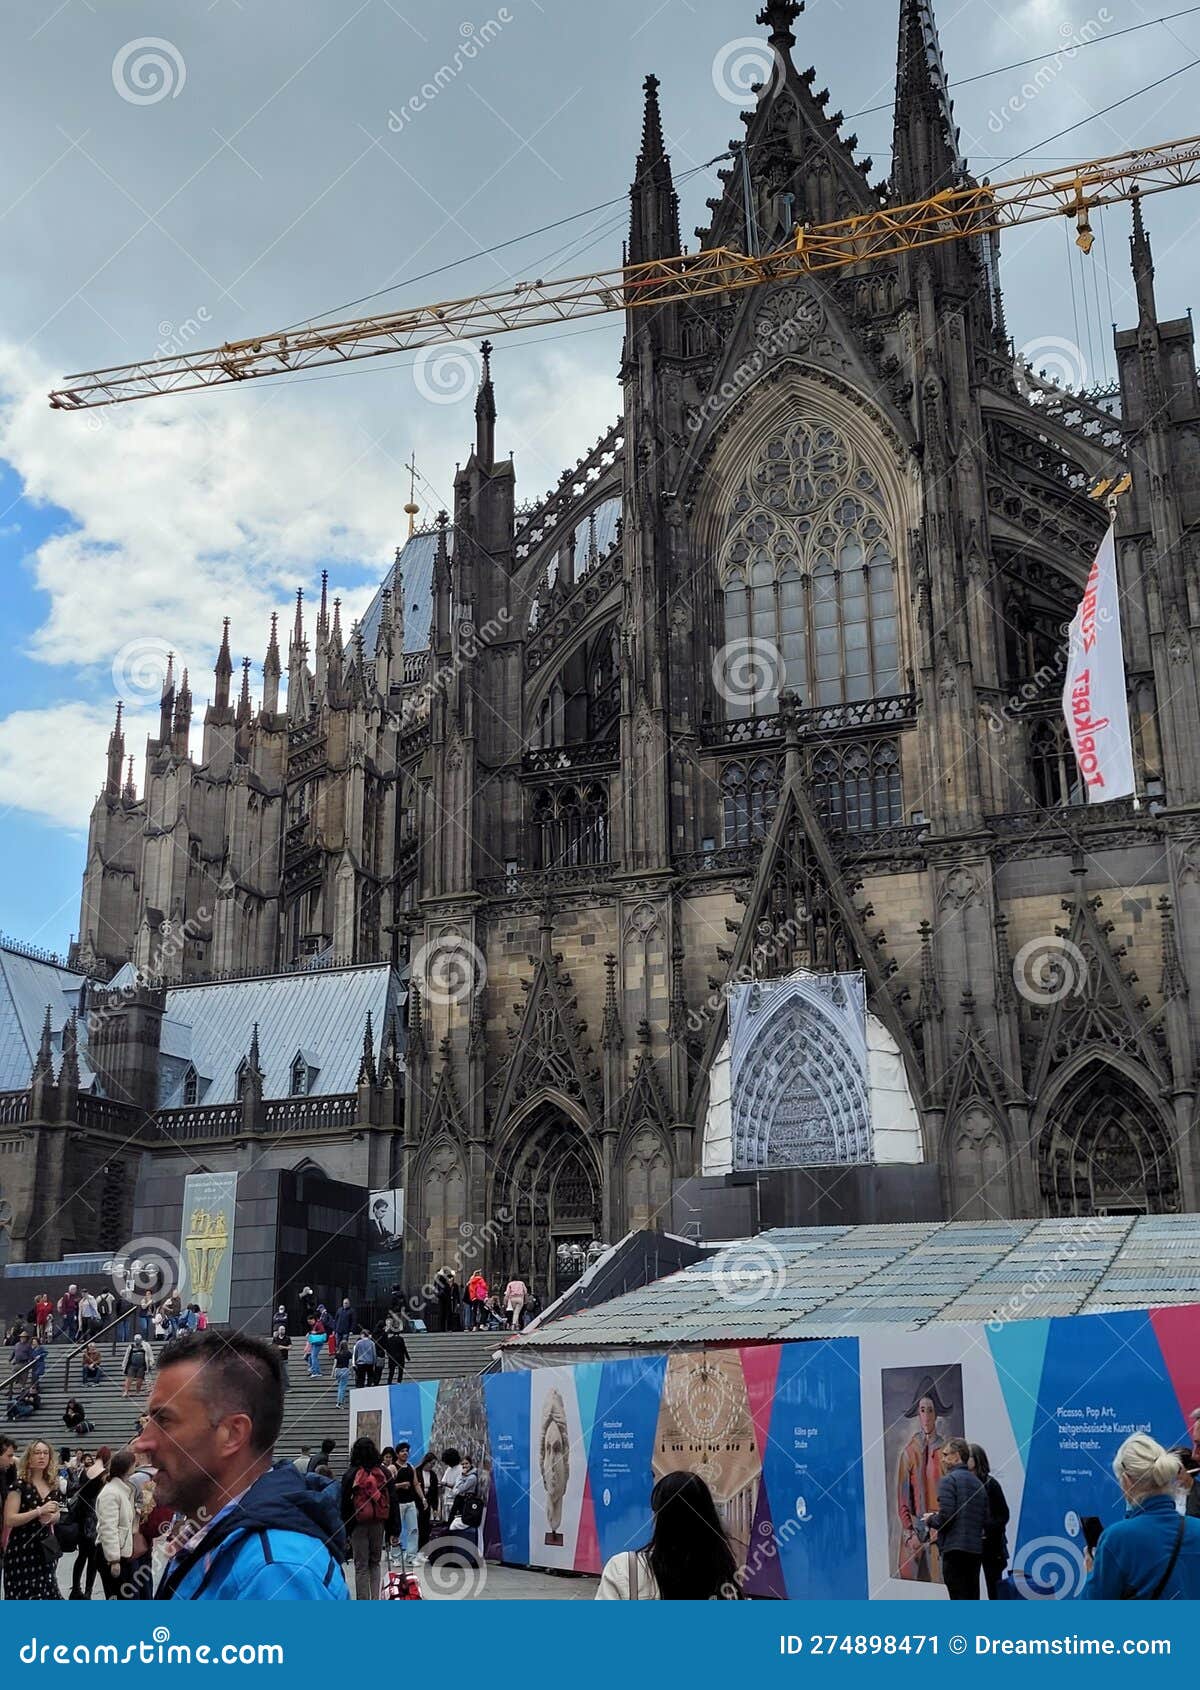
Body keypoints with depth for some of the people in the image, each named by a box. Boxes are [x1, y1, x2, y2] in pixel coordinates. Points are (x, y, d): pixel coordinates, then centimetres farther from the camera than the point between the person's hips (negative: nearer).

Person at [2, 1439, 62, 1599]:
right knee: (24, 1598, -4)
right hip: (21, 1550, -6)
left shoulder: (52, 1485, 8)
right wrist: (39, 1511, -25)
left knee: (45, 1597, 5)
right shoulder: (19, 1485, -11)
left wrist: (51, 1517, -2)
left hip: (45, 1549, 6)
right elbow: (9, 1520, -18)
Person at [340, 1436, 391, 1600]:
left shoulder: (350, 1474, -5)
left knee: (361, 1566, 5)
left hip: (358, 1524, -3)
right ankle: (375, 1599, 14)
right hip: (379, 1524, 3)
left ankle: (363, 1601, 4)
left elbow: (344, 1504, -6)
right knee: (375, 1562, 18)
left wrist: (344, 1531, -1)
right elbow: (392, 1502, 2)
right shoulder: (383, 1473, 2)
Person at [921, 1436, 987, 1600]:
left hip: (954, 1549, -7)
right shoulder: (978, 1482, 15)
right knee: (972, 1600, 12)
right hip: (976, 1549, 7)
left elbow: (945, 1517, -17)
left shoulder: (949, 1480, -8)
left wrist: (930, 1520, 3)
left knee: (959, 1600, -6)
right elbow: (985, 1521, 14)